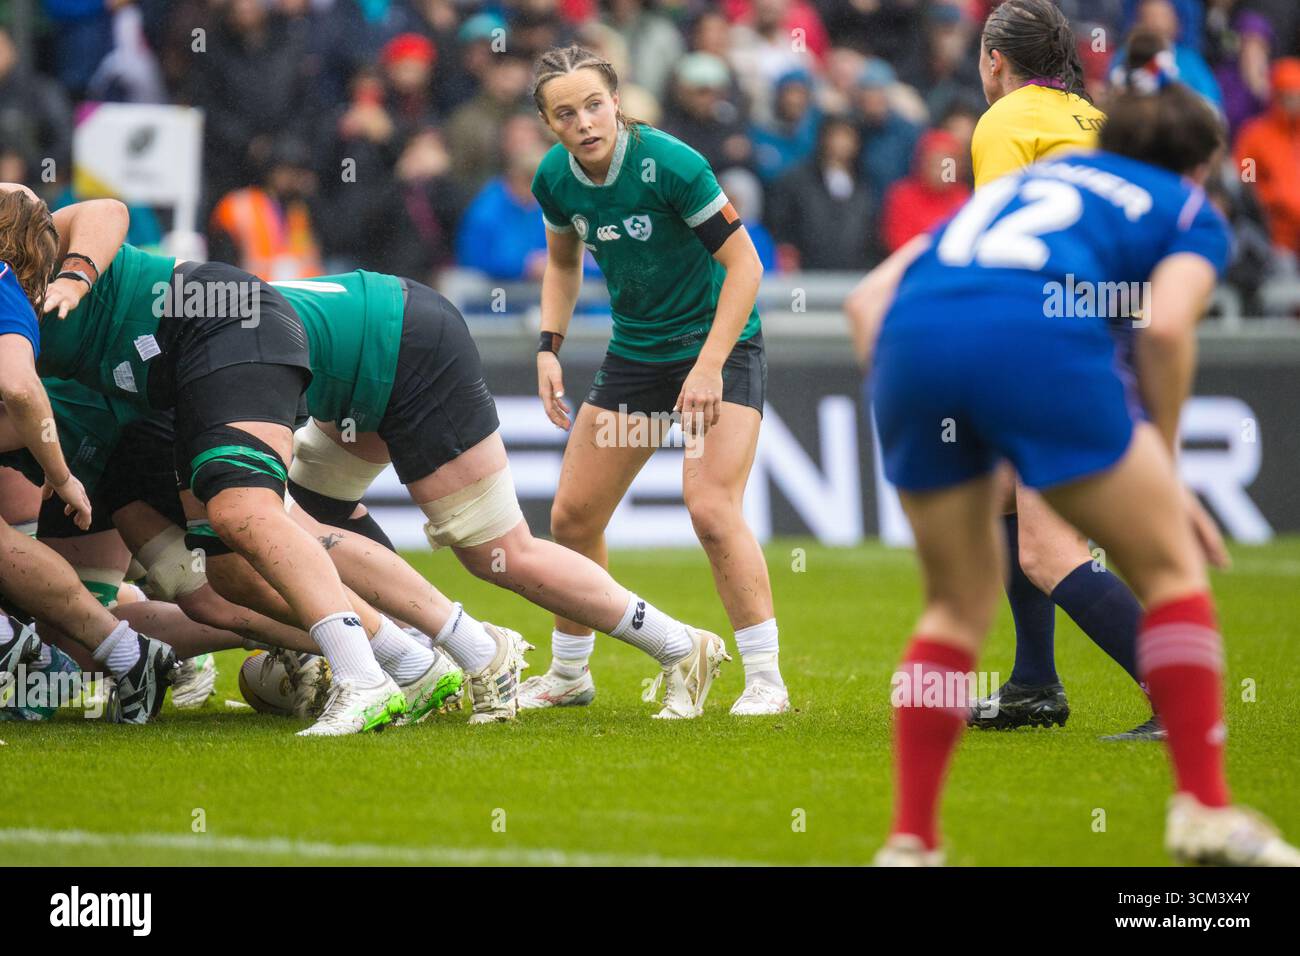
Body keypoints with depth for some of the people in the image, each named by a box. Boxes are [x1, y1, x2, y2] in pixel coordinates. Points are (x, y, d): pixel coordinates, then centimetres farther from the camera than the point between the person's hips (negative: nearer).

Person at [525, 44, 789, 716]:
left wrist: (710, 366, -25)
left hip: (721, 344, -6)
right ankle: (569, 674, 26)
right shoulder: (555, 178, -7)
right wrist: (549, 347, 2)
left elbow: (744, 264, -20)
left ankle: (765, 679, -14)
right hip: (634, 352, 6)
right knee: (572, 515, 7)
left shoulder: (670, 164, -24)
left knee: (710, 505, -23)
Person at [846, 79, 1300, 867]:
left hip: (912, 337, 5)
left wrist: (914, 419, 28)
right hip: (1040, 336, -5)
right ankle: (1204, 813, 6)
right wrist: (1165, 466, 12)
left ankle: (910, 841, 15)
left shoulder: (1019, 183, 38)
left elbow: (869, 299, 29)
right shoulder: (1189, 212, 24)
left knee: (959, 606, 20)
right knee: (1173, 570, 12)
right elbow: (1166, 326, 2)